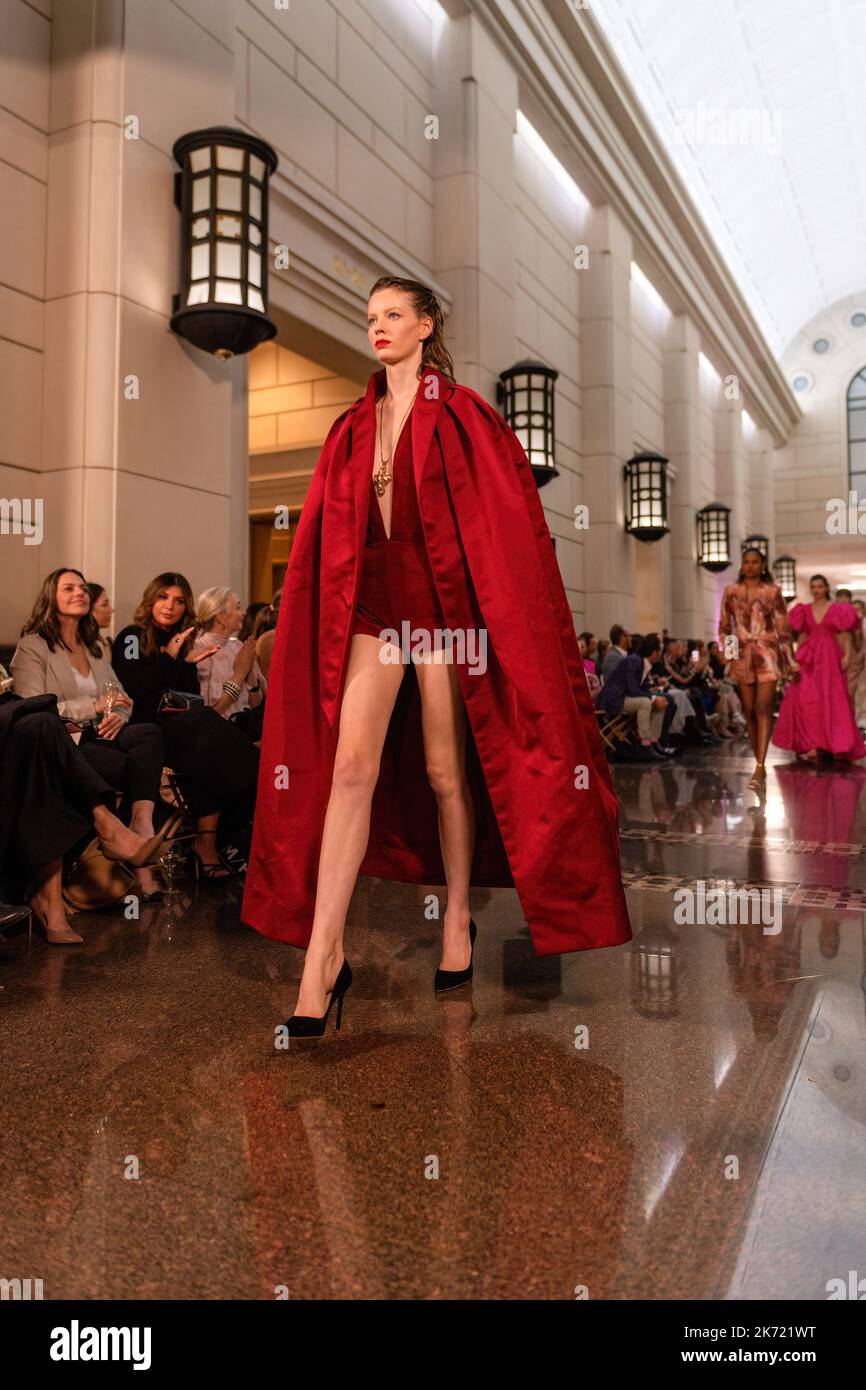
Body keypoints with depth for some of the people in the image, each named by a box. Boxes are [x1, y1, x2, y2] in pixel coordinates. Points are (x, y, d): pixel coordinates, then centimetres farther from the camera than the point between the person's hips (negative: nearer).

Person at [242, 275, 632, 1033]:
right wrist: (331, 607, 8)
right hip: (370, 604, 3)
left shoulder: (462, 416, 3)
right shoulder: (353, 426, 16)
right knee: (349, 763, -10)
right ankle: (323, 954, -9)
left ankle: (459, 919, 22)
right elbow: (328, 530, 14)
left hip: (441, 602, -3)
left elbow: (503, 519, -2)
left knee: (445, 771, 3)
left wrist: (499, 617, -9)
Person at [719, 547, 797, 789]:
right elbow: (724, 626, 14)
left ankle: (759, 768, -17)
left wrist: (791, 663, 3)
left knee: (763, 708, -12)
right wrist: (726, 651, 1)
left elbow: (783, 628, 4)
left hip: (768, 653, -3)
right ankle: (760, 764, 17)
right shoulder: (730, 592, 8)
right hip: (742, 656, 3)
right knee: (749, 710, 5)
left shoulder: (773, 592, 2)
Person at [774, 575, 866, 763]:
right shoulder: (805, 610, 11)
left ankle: (838, 745, 4)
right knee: (806, 699, -7)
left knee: (831, 700, -3)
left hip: (829, 657, -3)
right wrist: (796, 656, 5)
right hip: (808, 658, 3)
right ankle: (811, 745, -3)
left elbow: (845, 634, -2)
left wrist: (847, 655, -14)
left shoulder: (837, 609, 3)